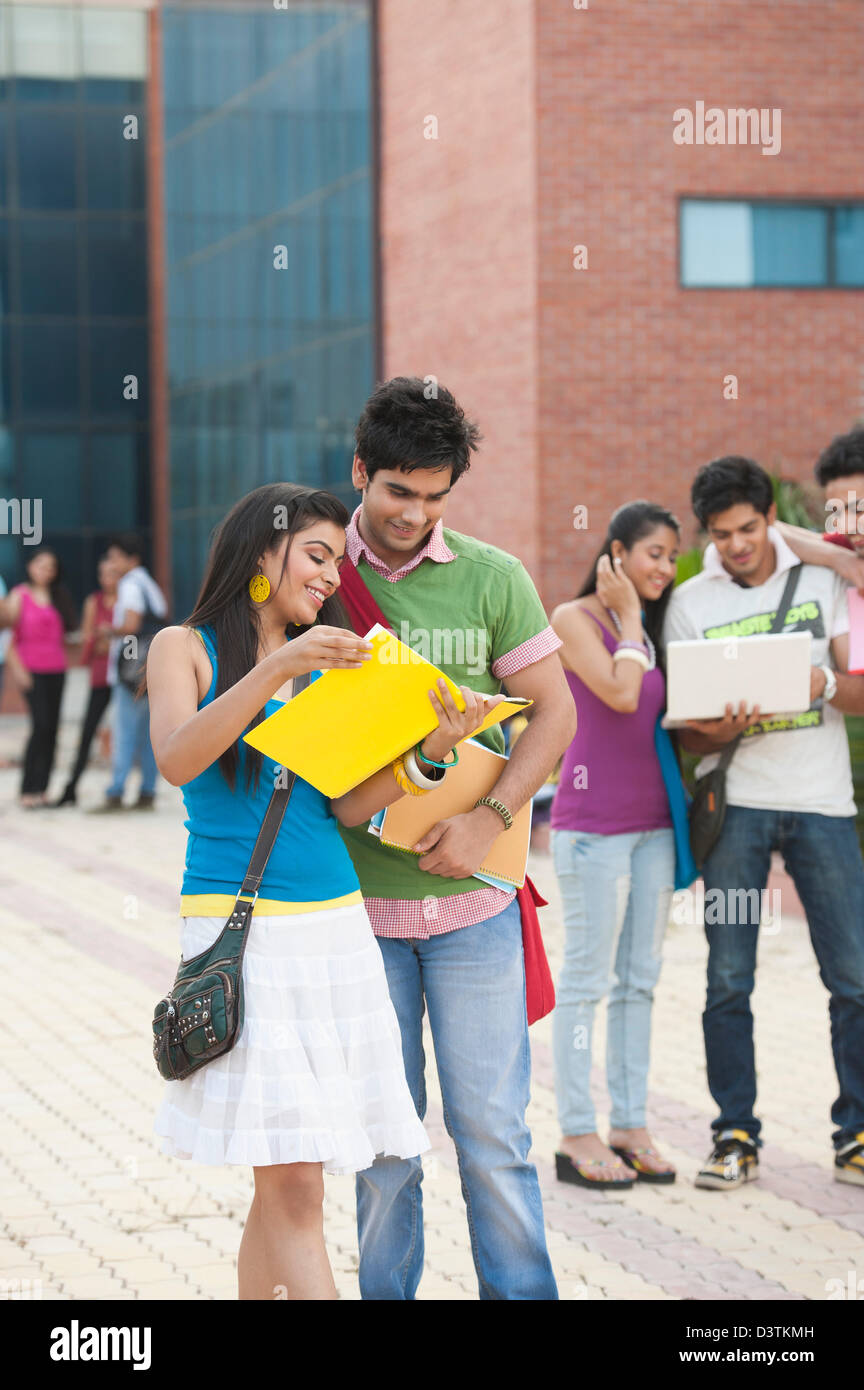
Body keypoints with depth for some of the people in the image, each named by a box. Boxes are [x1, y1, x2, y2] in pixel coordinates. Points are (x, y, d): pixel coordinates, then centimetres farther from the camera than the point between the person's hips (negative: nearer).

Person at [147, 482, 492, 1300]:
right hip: (239, 925, -5)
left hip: (336, 925, 5)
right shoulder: (187, 648, 3)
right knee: (293, 1182, -11)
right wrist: (274, 668, -23)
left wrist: (431, 748, -9)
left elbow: (348, 805, 7)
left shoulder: (324, 665, 16)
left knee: (284, 1178, 4)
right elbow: (177, 761, -16)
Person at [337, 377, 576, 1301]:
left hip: (471, 898, 0)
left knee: (492, 1128, 2)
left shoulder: (492, 579, 1)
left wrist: (490, 818, -11)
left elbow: (553, 711, 2)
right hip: (354, 896, 1)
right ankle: (386, 1292, 19)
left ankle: (521, 1292, 13)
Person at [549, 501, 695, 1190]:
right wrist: (628, 616, -8)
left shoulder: (656, 627, 16)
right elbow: (621, 694, -18)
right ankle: (578, 1134, 1)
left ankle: (631, 1126, 14)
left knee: (640, 980, 8)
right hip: (593, 818, -7)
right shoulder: (574, 618, -5)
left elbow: (670, 717, 16)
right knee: (588, 979, -4)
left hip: (653, 818, 7)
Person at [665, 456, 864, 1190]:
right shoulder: (690, 603, 4)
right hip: (737, 803, 0)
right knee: (728, 980, -2)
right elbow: (688, 730, 4)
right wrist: (718, 732, -19)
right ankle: (736, 1136, 8)